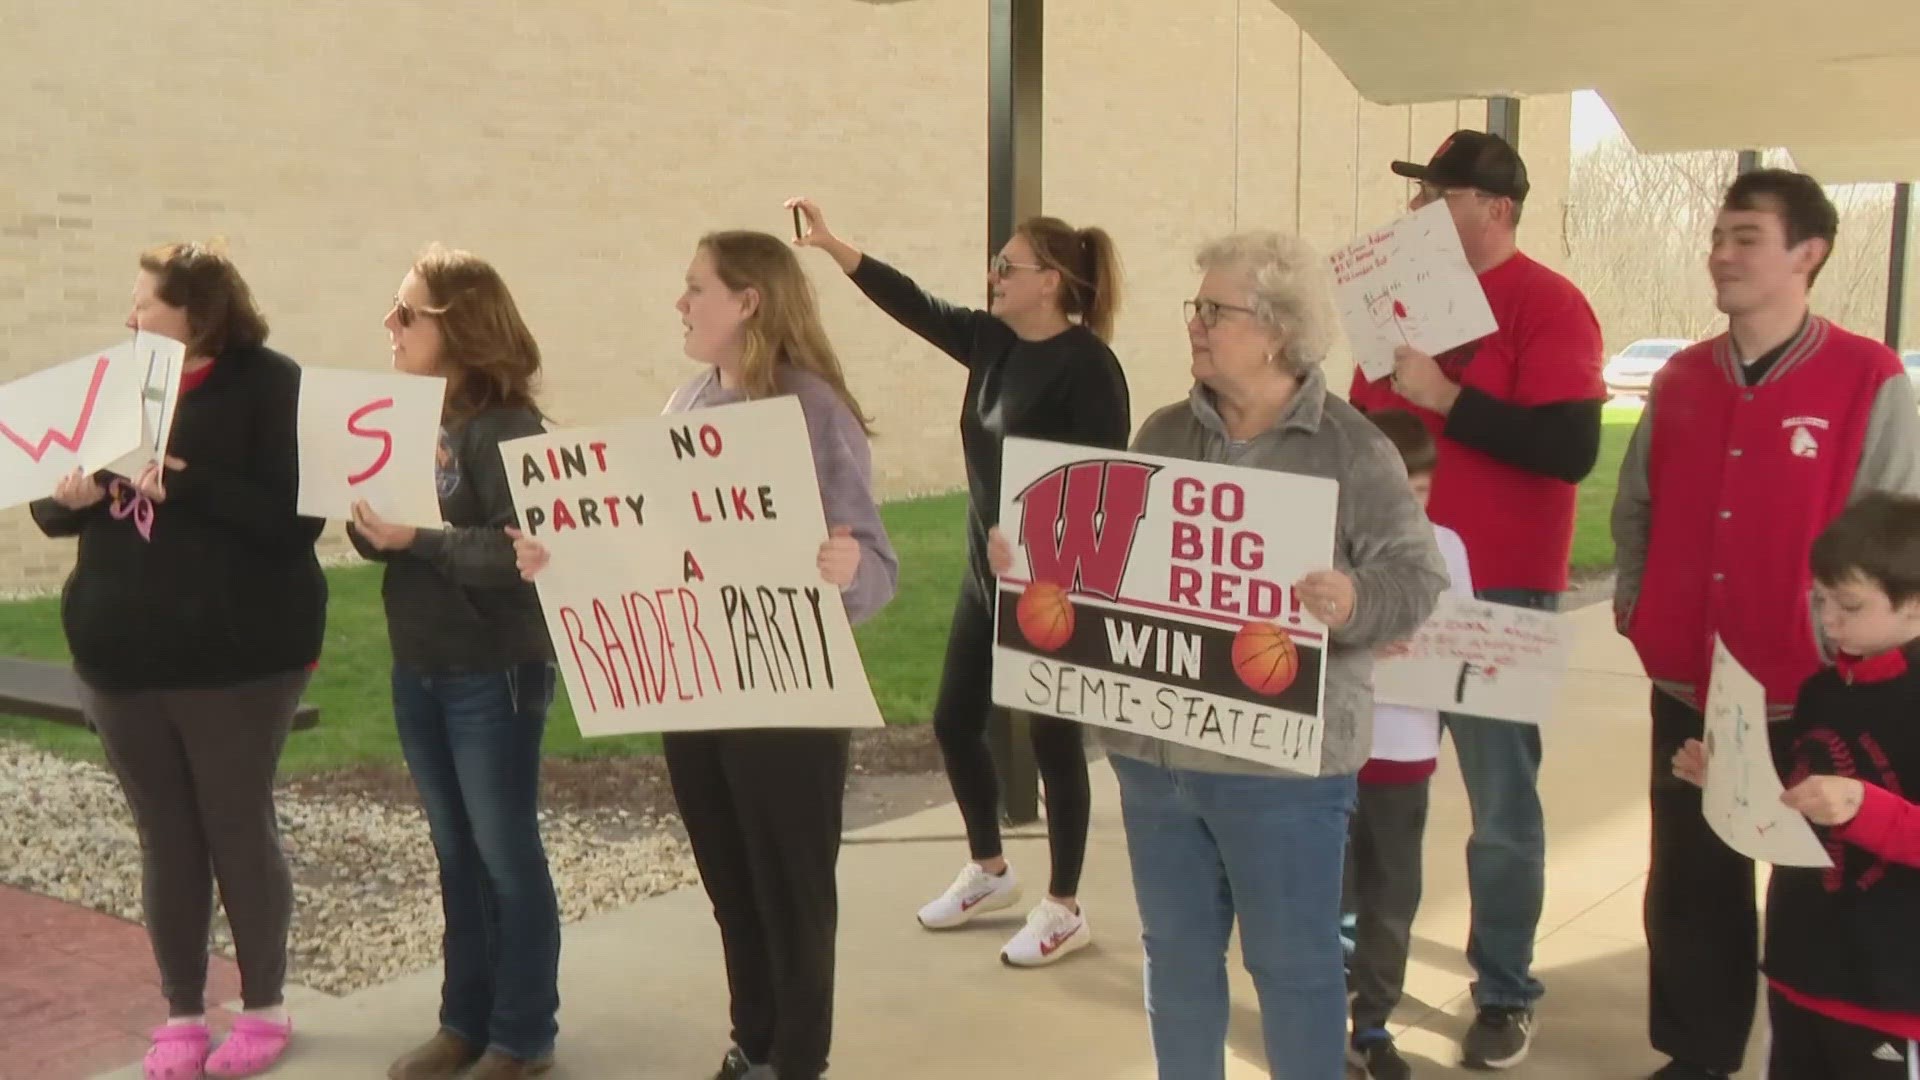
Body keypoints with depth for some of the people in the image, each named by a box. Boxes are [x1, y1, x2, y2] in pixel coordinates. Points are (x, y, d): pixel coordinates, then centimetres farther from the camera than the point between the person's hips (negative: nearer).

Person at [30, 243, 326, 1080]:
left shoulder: (268, 386, -7)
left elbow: (296, 516, -16)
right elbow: (57, 508, 15)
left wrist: (188, 484, -25)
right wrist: (70, 495, -8)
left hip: (234, 660, -5)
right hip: (121, 657, 5)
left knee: (240, 829, 6)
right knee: (165, 839, 11)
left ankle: (265, 1008, 22)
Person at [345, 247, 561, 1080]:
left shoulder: (503, 427, -15)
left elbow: (519, 551, -23)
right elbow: (384, 541, 11)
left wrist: (417, 539, -25)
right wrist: (364, 521, -9)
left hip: (493, 675, -7)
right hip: (417, 672, 7)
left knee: (508, 858, 5)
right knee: (456, 856, 16)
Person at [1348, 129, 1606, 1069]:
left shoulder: (1548, 305, -9)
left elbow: (1571, 449, -19)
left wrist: (1445, 397, -21)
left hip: (1497, 590, -6)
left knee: (1500, 802, 3)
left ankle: (1505, 996, 17)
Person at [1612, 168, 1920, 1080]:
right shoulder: (1680, 379, 6)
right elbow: (1635, 506, 16)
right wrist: (1633, 603, 6)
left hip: (1812, 694, -4)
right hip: (1686, 684, 5)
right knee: (1688, 886, 13)